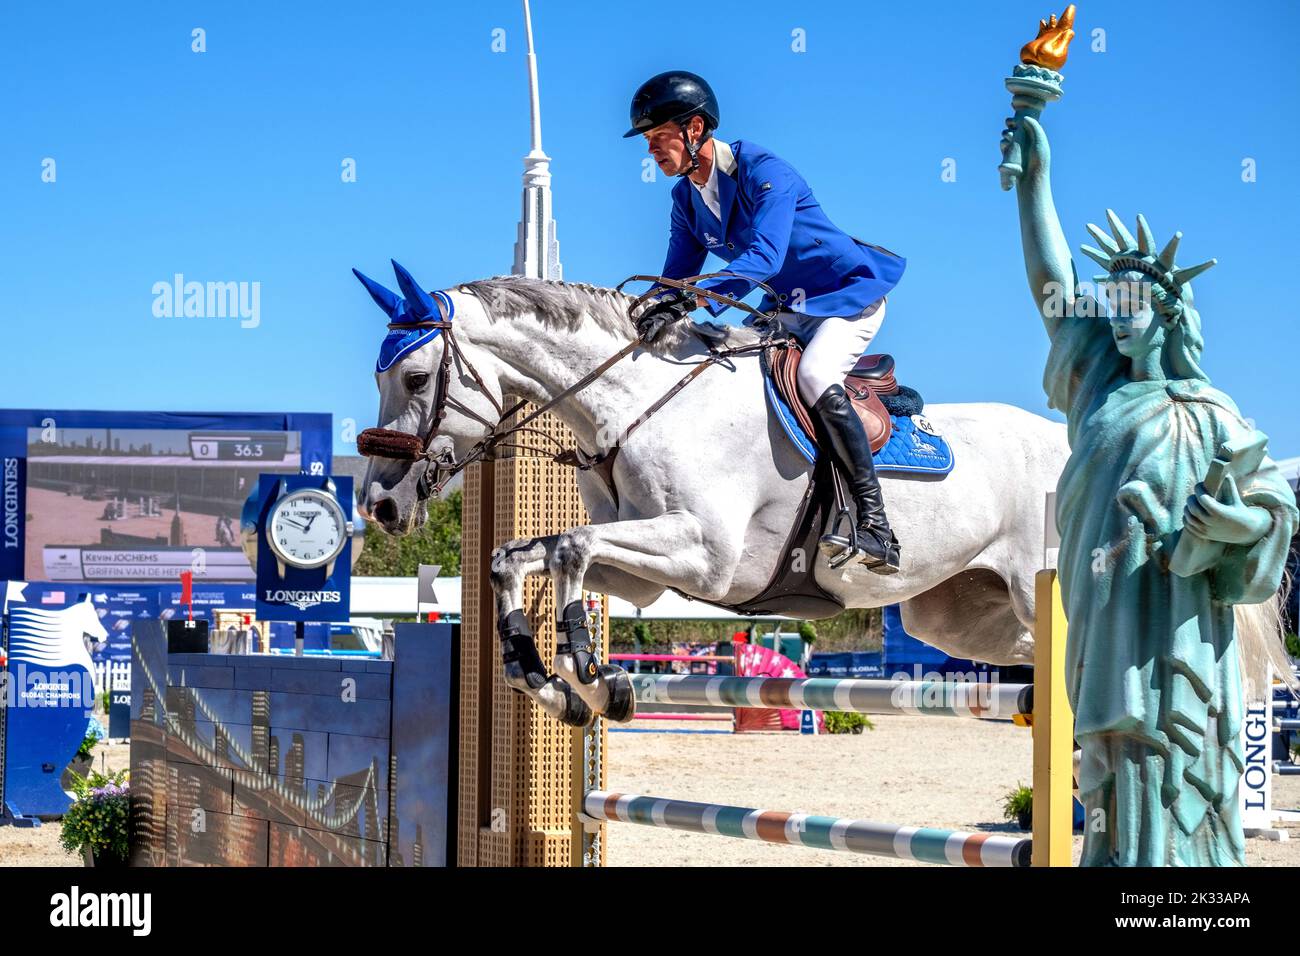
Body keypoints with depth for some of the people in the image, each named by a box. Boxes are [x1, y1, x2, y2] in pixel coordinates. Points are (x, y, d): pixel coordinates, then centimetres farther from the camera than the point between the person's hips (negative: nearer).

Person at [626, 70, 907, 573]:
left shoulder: (763, 171, -25)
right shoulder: (686, 197, 1)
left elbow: (764, 257, -38)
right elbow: (677, 277, 3)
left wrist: (693, 298, -50)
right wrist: (657, 312, -20)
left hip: (851, 293, -9)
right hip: (789, 308, 9)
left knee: (815, 376, -32)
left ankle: (876, 527, -32)